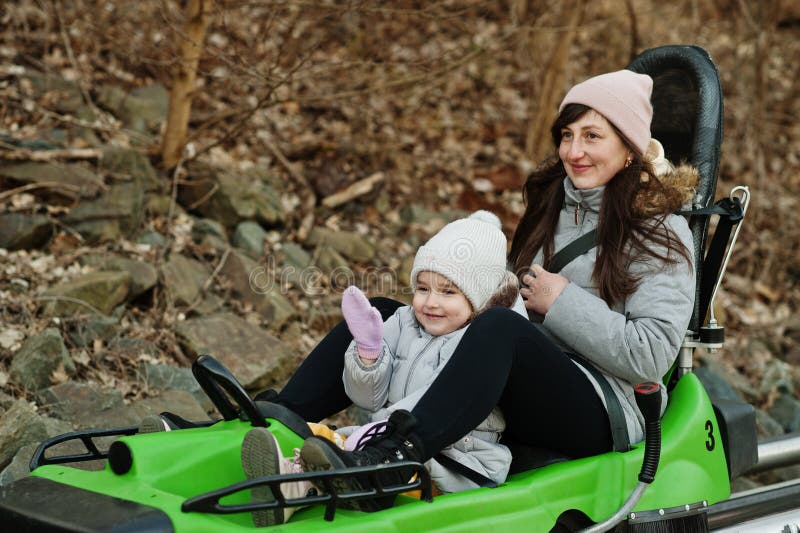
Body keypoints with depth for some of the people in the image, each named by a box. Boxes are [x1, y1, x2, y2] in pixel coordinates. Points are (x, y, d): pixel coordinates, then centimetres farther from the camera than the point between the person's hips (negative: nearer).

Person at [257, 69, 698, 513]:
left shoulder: (661, 232, -3)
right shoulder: (550, 206, 18)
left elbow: (652, 355, -13)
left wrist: (562, 301, -12)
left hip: (603, 412, -7)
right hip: (518, 401, 7)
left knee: (499, 327, -37)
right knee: (381, 315, -4)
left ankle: (390, 460, -53)